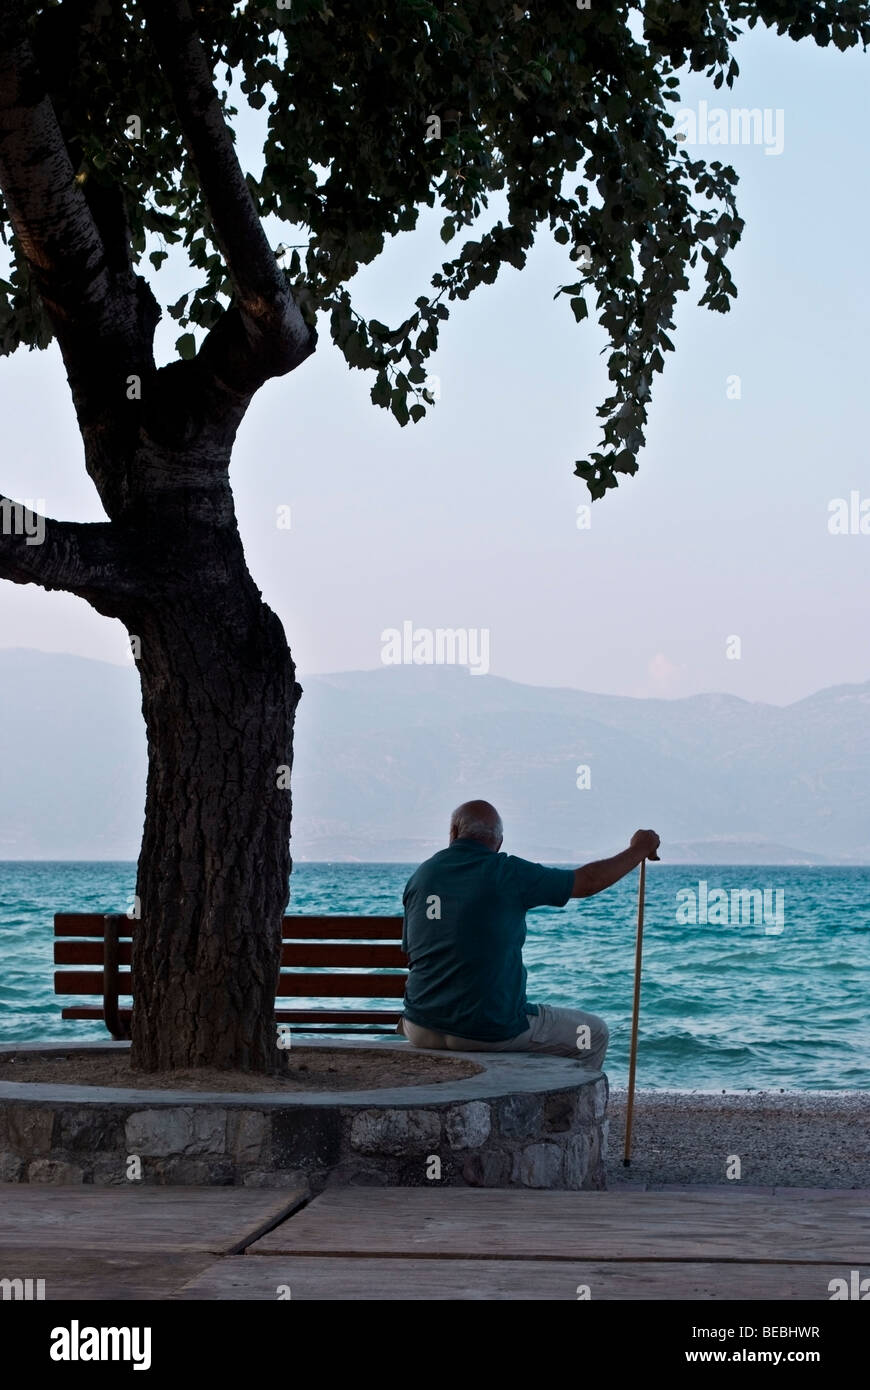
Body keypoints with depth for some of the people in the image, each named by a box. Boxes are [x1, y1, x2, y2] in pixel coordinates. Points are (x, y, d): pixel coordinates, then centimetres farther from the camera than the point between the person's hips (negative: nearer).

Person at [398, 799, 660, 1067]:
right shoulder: (508, 873, -9)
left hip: (423, 1033, 5)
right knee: (593, 1033, 16)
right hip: (494, 1031, -5)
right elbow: (588, 881, 1)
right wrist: (638, 850, 18)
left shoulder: (420, 876, 5)